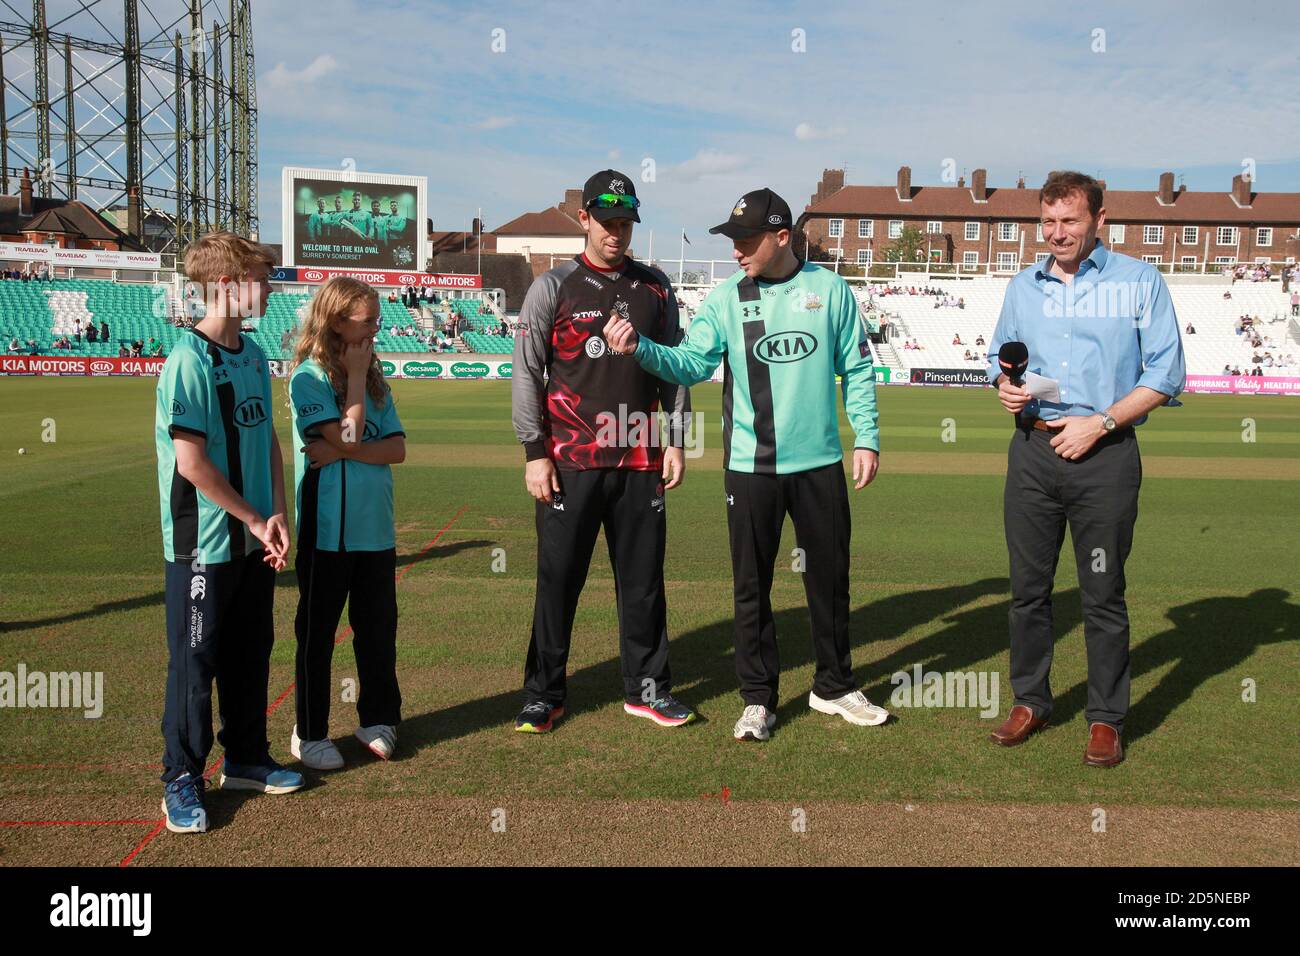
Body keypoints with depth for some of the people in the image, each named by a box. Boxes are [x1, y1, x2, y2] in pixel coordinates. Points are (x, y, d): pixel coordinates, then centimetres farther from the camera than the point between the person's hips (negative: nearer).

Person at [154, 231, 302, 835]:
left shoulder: (253, 355, 8)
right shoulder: (190, 360, -17)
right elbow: (191, 462, -20)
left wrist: (277, 517, 1)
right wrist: (255, 519, -12)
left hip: (253, 540, 8)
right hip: (204, 543, -8)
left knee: (251, 652, 16)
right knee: (196, 660, 3)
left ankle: (246, 760, 32)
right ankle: (182, 779, 18)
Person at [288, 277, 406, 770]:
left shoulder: (375, 378, 8)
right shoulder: (309, 377, -9)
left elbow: (397, 448, -1)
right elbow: (347, 435, -20)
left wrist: (344, 452, -16)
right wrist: (356, 376, -11)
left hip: (376, 528, 5)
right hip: (327, 531, -5)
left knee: (379, 628, 13)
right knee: (317, 632, 7)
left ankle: (378, 718, 28)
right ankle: (309, 732, 19)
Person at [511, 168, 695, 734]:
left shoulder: (656, 288, 11)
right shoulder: (554, 287, 1)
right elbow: (526, 373, -1)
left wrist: (676, 441, 7)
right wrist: (535, 453, -7)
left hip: (641, 462, 3)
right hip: (571, 460, -3)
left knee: (643, 578, 8)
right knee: (558, 580, 3)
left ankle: (646, 687, 22)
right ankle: (544, 694, 15)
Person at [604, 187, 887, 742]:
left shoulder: (828, 289, 1)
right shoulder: (725, 299, 0)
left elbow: (857, 369, 5)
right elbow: (691, 363, -9)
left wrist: (867, 437, 1)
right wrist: (640, 347, -27)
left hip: (821, 464, 1)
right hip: (750, 467, 0)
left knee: (830, 578, 12)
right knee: (751, 586, 6)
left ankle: (834, 687, 30)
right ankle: (758, 699, 20)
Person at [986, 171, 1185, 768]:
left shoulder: (1139, 281, 0)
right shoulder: (1023, 286, 13)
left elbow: (1165, 375, -3)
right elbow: (999, 355, 23)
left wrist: (1099, 423, -12)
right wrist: (1004, 385, -1)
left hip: (1105, 455, -4)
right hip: (1032, 452, 4)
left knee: (1103, 594, 3)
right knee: (1028, 586, 10)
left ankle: (1106, 718, 16)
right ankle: (1030, 701, 24)